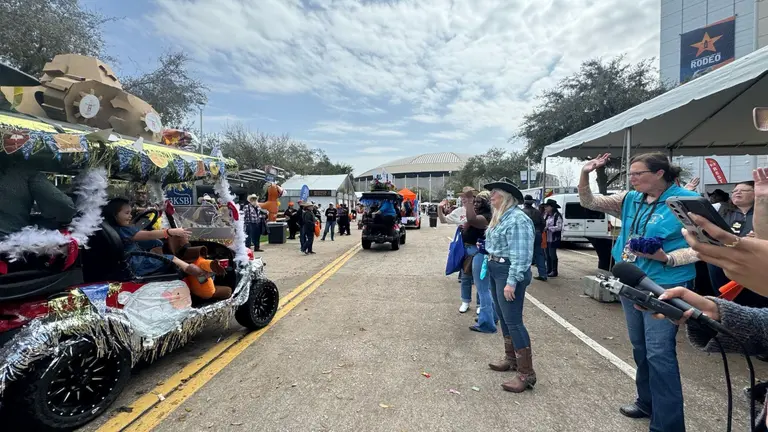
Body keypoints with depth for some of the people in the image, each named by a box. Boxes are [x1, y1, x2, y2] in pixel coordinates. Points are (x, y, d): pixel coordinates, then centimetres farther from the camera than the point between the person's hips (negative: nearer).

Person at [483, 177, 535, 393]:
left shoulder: (517, 219, -18)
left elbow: (521, 255, -23)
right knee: (503, 317, 17)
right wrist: (490, 266, 17)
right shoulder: (500, 216, 14)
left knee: (513, 321, -6)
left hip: (509, 272, -10)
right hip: (495, 270, 10)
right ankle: (511, 359, 32)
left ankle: (526, 374, 3)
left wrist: (512, 282, -25)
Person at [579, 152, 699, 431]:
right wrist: (585, 175, -6)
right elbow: (589, 202, 8)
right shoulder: (630, 200, 6)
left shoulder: (687, 200, -11)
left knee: (659, 353, -5)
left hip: (665, 287, -6)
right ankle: (647, 402, 37)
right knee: (640, 348, 18)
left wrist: (666, 258, -26)